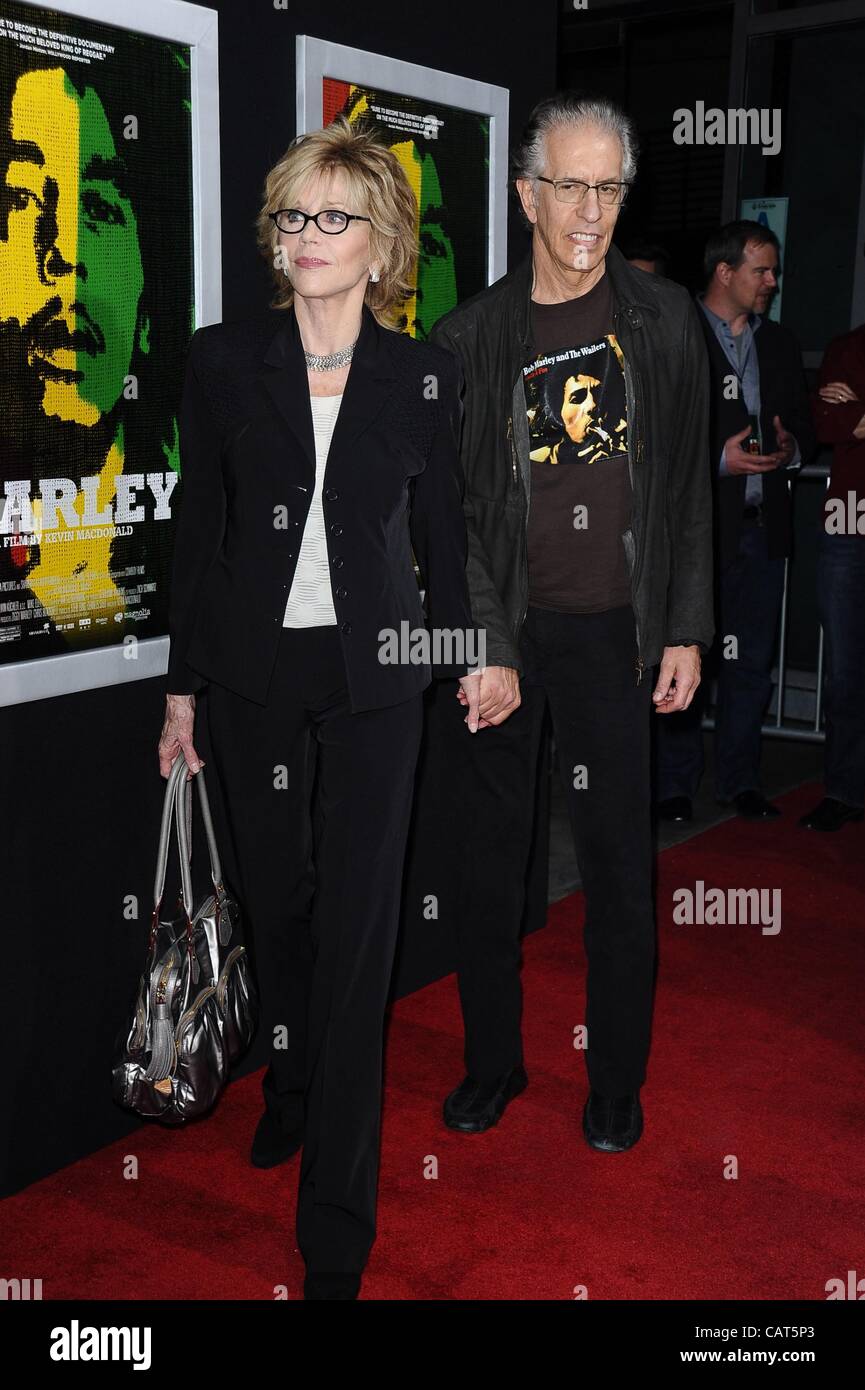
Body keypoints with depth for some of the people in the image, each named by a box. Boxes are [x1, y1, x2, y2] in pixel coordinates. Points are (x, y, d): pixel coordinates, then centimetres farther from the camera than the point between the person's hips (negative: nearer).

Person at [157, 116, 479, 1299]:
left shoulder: (424, 378, -1)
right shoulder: (223, 361, 1)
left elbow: (442, 534, 7)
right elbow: (200, 534, 3)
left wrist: (467, 658, 11)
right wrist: (183, 690, 4)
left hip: (374, 680, -1)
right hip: (256, 676, 2)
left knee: (358, 926, -2)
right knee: (276, 897, 15)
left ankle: (338, 1227, 7)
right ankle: (290, 1086, 41)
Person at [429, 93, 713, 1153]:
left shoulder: (664, 319, 5)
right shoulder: (469, 336, 1)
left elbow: (688, 487, 7)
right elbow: (448, 510, -1)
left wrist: (685, 631, 2)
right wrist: (484, 649, -9)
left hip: (613, 632, 0)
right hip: (495, 632, 0)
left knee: (618, 865, 4)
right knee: (490, 857, 9)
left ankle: (616, 1081, 22)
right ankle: (492, 1062, 27)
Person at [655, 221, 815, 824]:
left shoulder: (780, 344, 15)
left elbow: (804, 426, 18)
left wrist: (791, 448, -4)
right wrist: (718, 459, -18)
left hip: (764, 526, 6)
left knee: (752, 662, 10)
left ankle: (740, 779, 22)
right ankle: (676, 784, 14)